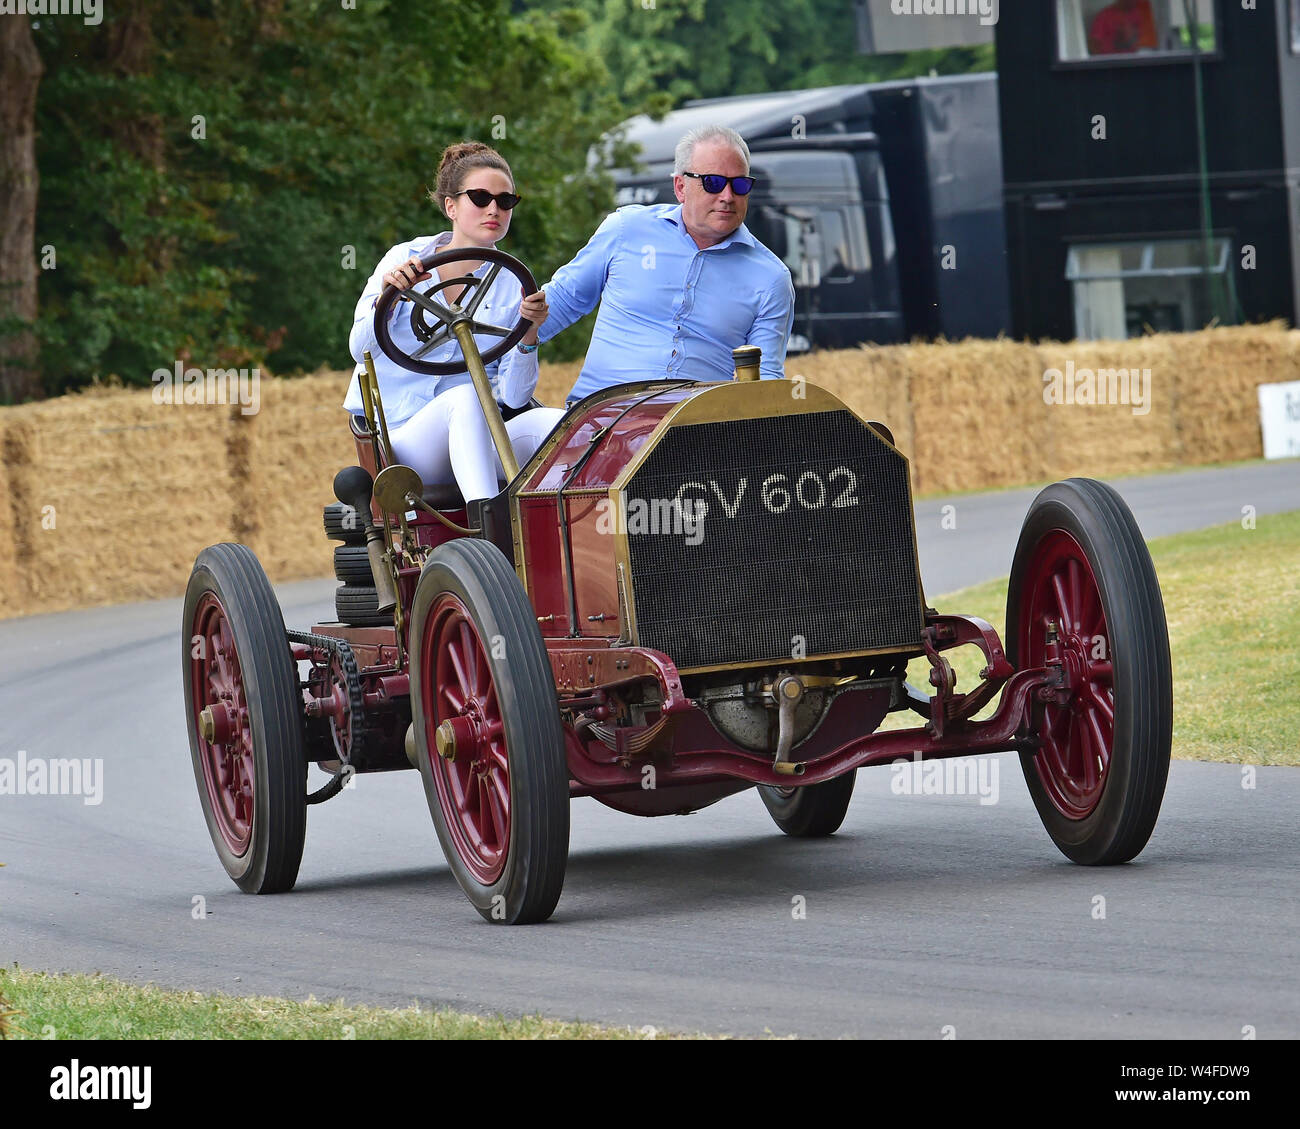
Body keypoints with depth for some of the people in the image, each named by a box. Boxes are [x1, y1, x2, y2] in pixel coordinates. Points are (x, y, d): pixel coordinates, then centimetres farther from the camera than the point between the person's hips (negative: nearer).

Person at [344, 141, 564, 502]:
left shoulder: (512, 287, 10)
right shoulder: (404, 259, 7)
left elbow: (513, 397, 1)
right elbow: (361, 348, -3)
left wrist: (528, 336, -15)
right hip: (402, 438, -3)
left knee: (554, 422, -27)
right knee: (465, 397, -36)